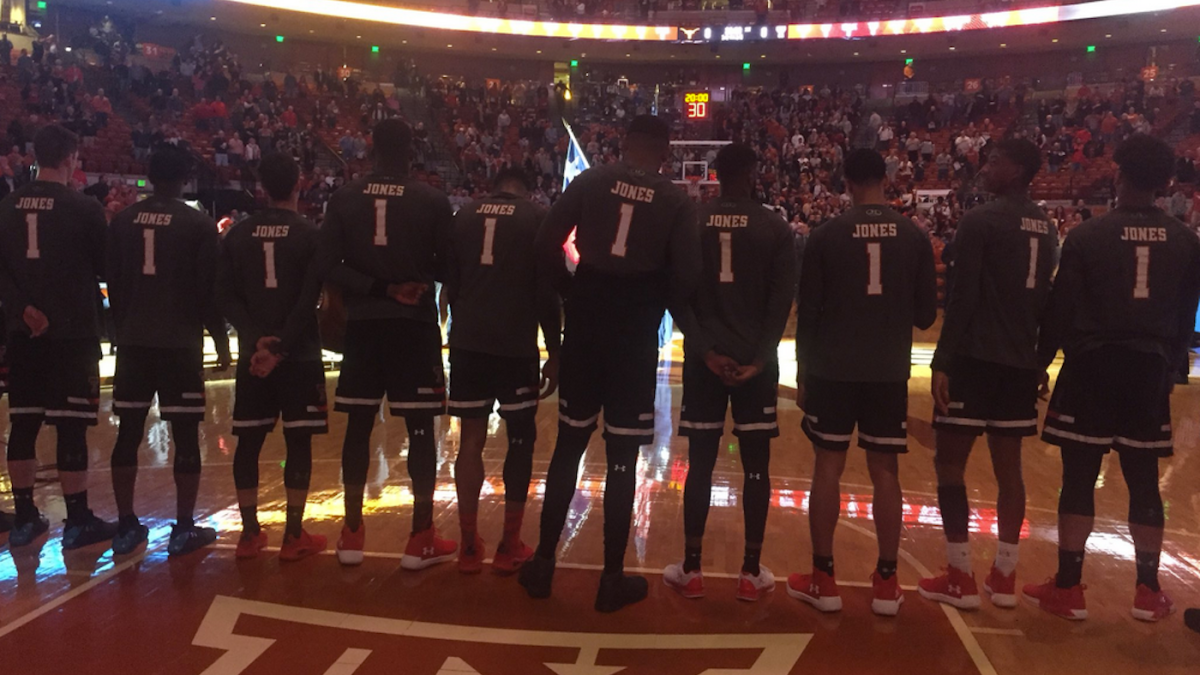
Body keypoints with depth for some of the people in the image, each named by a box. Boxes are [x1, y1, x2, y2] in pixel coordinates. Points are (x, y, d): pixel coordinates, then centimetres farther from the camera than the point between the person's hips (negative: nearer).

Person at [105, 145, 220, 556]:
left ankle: (126, 527, 18)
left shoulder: (122, 221, 7)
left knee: (128, 434, 11)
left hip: (133, 340, 5)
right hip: (180, 342, -4)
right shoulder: (200, 224, -5)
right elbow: (208, 288, -5)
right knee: (186, 436, 2)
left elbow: (113, 282, 11)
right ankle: (183, 529, 5)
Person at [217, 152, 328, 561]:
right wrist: (281, 347, -13)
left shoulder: (237, 234, 7)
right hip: (300, 354, -3)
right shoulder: (310, 234, -4)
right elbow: (309, 300, -13)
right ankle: (294, 536, 5)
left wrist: (257, 339, -9)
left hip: (253, 353, 3)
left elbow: (227, 297, -1)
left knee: (249, 442, 10)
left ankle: (250, 533, 15)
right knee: (298, 442, 2)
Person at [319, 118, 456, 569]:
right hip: (415, 323, -3)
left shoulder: (344, 197, 5)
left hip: (362, 323, 3)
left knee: (358, 426, 10)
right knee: (421, 429, 2)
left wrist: (378, 289, -5)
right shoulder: (432, 200, -2)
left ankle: (352, 533, 17)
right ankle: (421, 538, 6)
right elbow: (448, 266, -2)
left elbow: (329, 265, -4)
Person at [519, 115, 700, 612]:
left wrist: (572, 292, 11)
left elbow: (546, 246, -4)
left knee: (569, 444, 14)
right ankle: (613, 578, 16)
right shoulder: (677, 202, 0)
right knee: (622, 457, 7)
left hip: (585, 325, 2)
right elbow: (686, 278, -8)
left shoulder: (590, 181, 3)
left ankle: (543, 563, 22)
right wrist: (657, 308, 11)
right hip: (635, 334, -1)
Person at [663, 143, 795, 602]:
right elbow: (782, 300, -7)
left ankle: (691, 570, 12)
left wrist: (706, 350, -6)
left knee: (700, 463, 6)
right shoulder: (776, 228, 1)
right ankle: (751, 572, 13)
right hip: (755, 359, -1)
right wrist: (760, 357, -8)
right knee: (756, 465, 7)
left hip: (704, 358, 1)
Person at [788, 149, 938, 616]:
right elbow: (926, 315, 5)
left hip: (832, 370, -2)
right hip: (890, 372, 2)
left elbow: (807, 312, -3)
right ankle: (887, 582, 14)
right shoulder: (914, 237, 2)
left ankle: (823, 579, 11)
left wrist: (802, 372, 6)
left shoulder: (826, 235, -4)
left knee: (828, 468, 6)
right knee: (885, 472, 8)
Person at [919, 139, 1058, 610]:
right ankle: (1004, 577, 18)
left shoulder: (980, 221, -11)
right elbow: (1047, 300, 17)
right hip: (1021, 362, 7)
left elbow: (962, 298, -16)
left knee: (949, 462, 2)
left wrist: (943, 361, -14)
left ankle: (960, 579, 4)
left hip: (976, 358, -7)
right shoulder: (1046, 228, 12)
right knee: (1008, 466, 12)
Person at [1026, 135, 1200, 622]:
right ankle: (1149, 592, 18)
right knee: (1144, 481, 11)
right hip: (1149, 369, 4)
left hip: (1092, 366, -3)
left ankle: (1068, 588, 7)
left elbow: (1062, 310, -7)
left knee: (1079, 477, 2)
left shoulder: (1088, 236, -7)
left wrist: (1041, 362, 2)